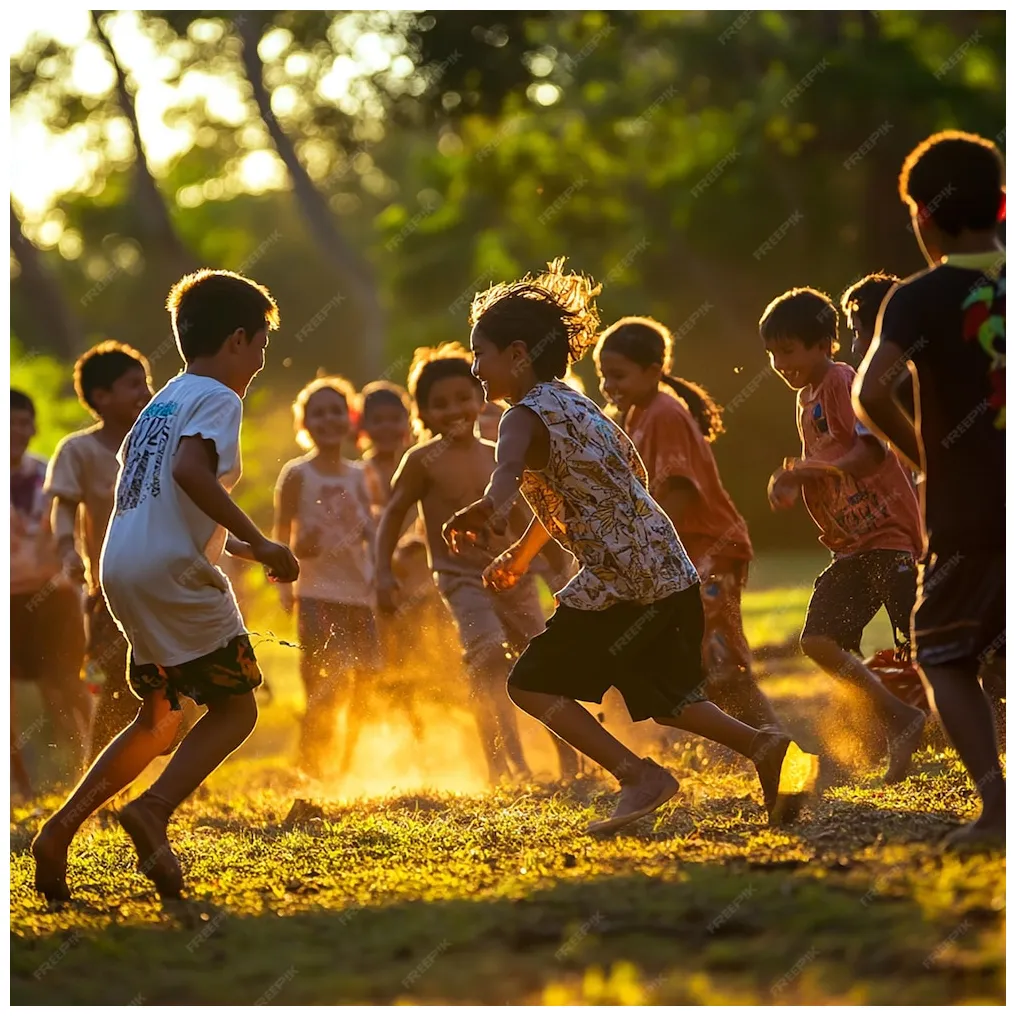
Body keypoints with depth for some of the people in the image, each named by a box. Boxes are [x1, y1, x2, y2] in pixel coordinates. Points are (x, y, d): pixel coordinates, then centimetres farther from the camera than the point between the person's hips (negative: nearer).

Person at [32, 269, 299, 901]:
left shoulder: (162, 402, 23)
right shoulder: (218, 398, -5)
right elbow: (190, 470, -23)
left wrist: (232, 542, 28)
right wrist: (258, 542, -22)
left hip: (122, 571, 9)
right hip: (173, 571, -9)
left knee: (160, 717, 18)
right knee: (236, 707, -1)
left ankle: (62, 828, 7)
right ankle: (154, 809, -18)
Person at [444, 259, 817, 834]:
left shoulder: (528, 416, -10)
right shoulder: (575, 404, 19)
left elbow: (509, 467, -35)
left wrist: (492, 507, -56)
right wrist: (522, 553, 47)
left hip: (621, 579, -9)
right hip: (672, 572, 9)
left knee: (533, 684, 1)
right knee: (666, 698, 22)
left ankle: (639, 777, -7)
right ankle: (765, 747, 5)